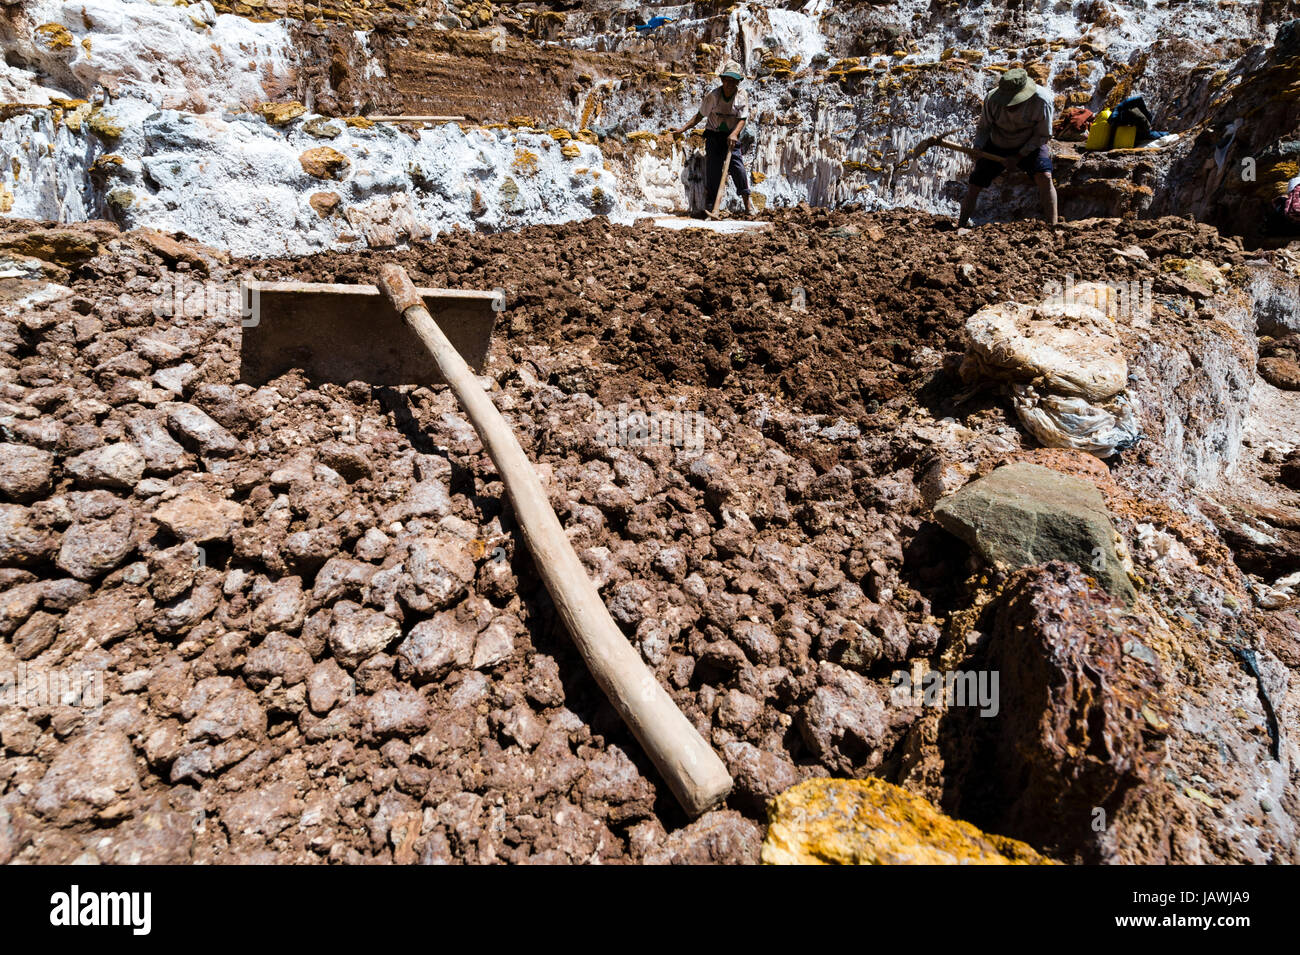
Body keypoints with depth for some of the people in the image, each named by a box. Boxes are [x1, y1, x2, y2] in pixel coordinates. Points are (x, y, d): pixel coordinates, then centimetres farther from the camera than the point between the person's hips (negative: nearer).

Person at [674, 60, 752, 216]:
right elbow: (700, 115, 4)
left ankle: (747, 203, -5)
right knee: (713, 169, -5)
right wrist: (684, 128, 1)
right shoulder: (712, 95, -5)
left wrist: (734, 134, -26)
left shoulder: (742, 96, -4)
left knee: (738, 166, -12)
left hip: (731, 137, 0)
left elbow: (742, 119, -9)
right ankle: (709, 207, 0)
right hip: (713, 135, 0)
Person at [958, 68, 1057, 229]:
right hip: (997, 144, 2)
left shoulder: (1041, 100, -26)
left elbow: (1043, 135, -15)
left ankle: (1053, 227, -19)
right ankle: (960, 227, 15)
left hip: (1029, 145, -2)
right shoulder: (992, 99, -22)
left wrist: (1018, 157, -24)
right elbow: (984, 127, -5)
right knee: (974, 186, -3)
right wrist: (977, 148, -23)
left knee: (1045, 176, -24)